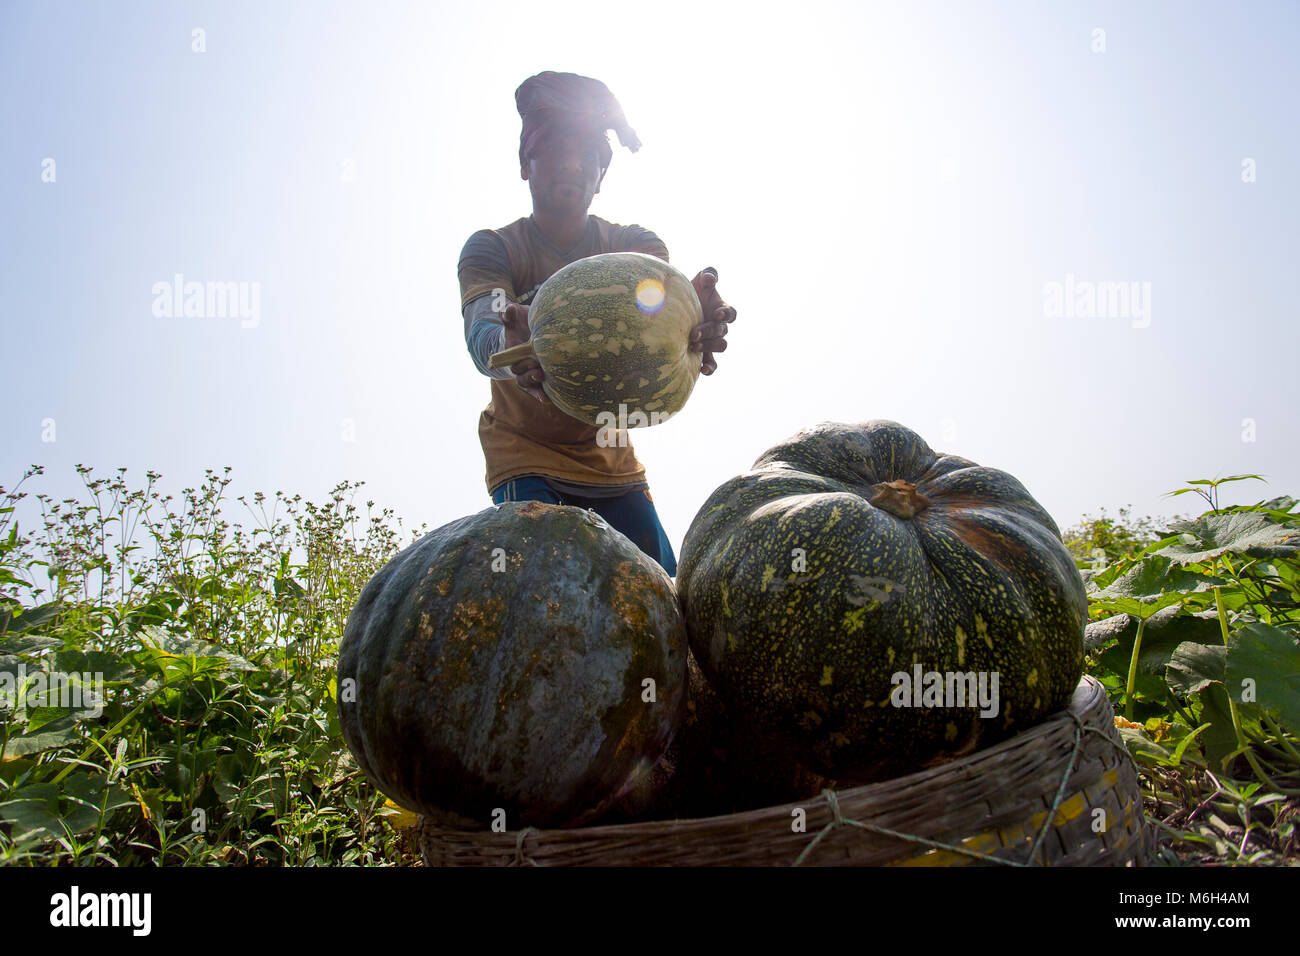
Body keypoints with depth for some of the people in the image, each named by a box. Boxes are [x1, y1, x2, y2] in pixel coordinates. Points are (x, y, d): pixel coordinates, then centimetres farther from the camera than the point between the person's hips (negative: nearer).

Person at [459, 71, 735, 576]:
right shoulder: (492, 249, -9)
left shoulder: (633, 245, -2)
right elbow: (481, 331, -30)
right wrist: (512, 347, -56)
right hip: (524, 458, -3)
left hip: (612, 459, 3)